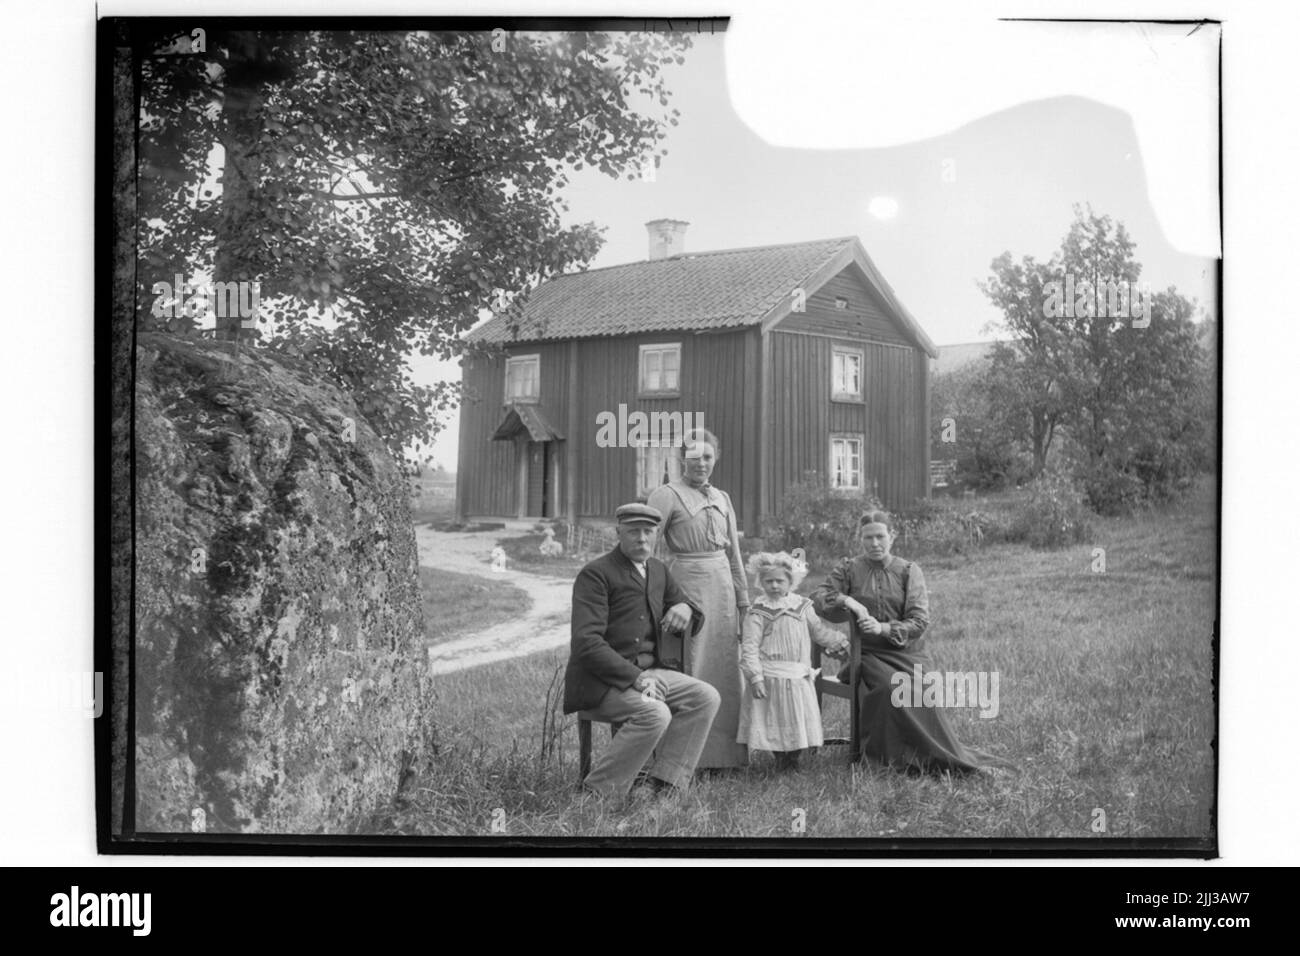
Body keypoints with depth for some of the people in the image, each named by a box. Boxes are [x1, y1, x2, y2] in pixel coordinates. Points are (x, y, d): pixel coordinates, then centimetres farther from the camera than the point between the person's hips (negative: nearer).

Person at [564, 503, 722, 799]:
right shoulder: (595, 574, -11)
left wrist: (685, 609, -1)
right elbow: (586, 642, -20)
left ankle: (663, 782, -10)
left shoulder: (658, 571, 14)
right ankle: (597, 793, -18)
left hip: (646, 671, 8)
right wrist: (635, 677, -26)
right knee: (655, 714, -30)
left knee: (705, 697, -10)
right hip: (600, 680, -8)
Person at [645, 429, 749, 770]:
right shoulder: (667, 495, -6)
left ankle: (722, 752, 20)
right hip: (686, 586, -6)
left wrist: (743, 600, 16)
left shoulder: (722, 498, 14)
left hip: (722, 587, 6)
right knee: (689, 670, -4)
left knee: (725, 669, 10)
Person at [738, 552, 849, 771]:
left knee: (800, 720, 8)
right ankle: (781, 760, 14)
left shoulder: (801, 606, 7)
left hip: (799, 677, 4)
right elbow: (749, 646, -11)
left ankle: (794, 760, 22)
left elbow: (819, 630, 22)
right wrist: (755, 677, -17)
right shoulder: (758, 611, -8)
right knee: (776, 720, 1)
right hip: (771, 678, -4)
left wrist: (840, 642, 18)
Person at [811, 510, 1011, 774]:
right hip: (871, 653, -1)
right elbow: (817, 597, 2)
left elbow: (920, 621, -2)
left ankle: (948, 757, -16)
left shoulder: (909, 571, 6)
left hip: (909, 651, 1)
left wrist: (883, 628, -19)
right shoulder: (850, 569, 7)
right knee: (892, 689, -32)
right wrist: (846, 600, -17)